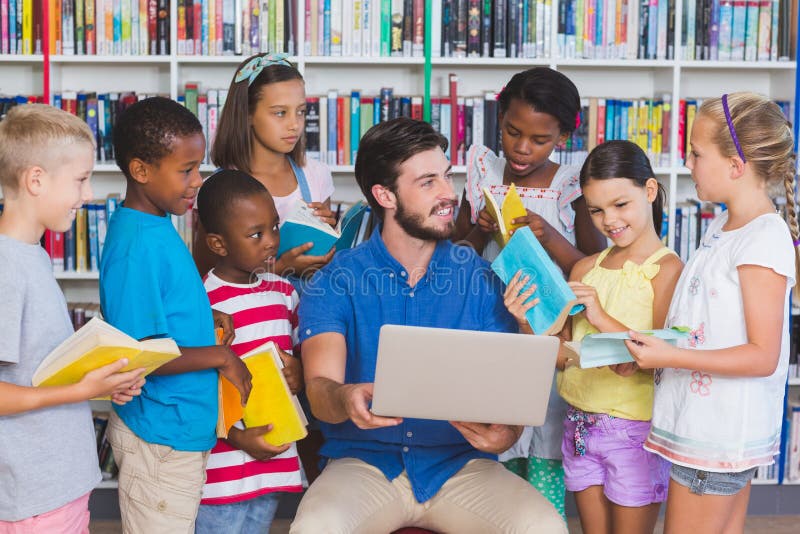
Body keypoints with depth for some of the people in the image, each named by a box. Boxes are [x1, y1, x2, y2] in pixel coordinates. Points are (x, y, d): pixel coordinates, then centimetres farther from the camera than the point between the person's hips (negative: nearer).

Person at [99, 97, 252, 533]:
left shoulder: (156, 226, 6)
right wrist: (220, 357, -15)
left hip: (182, 430, 9)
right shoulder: (137, 246, -23)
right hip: (161, 436, -9)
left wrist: (205, 317, 3)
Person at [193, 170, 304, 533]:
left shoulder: (283, 292, 5)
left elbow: (302, 351, 18)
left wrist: (298, 372, -5)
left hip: (274, 459, 6)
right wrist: (237, 437, -19)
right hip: (223, 471, -6)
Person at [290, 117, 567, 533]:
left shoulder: (480, 278, 4)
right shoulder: (334, 282, 0)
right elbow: (319, 389, -11)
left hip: (462, 465, 2)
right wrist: (346, 400, -35)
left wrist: (506, 430, -25)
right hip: (365, 463, -1)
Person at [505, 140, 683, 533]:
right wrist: (529, 323, -11)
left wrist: (603, 318, -23)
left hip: (635, 428, -5)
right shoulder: (585, 270, 7)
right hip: (580, 425, 5)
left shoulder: (666, 268, -11)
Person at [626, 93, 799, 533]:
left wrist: (668, 357, -23)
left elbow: (762, 356, -21)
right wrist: (649, 345, 5)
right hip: (718, 428, 9)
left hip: (716, 436, -9)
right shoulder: (723, 226, 11)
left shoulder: (764, 240, -19)